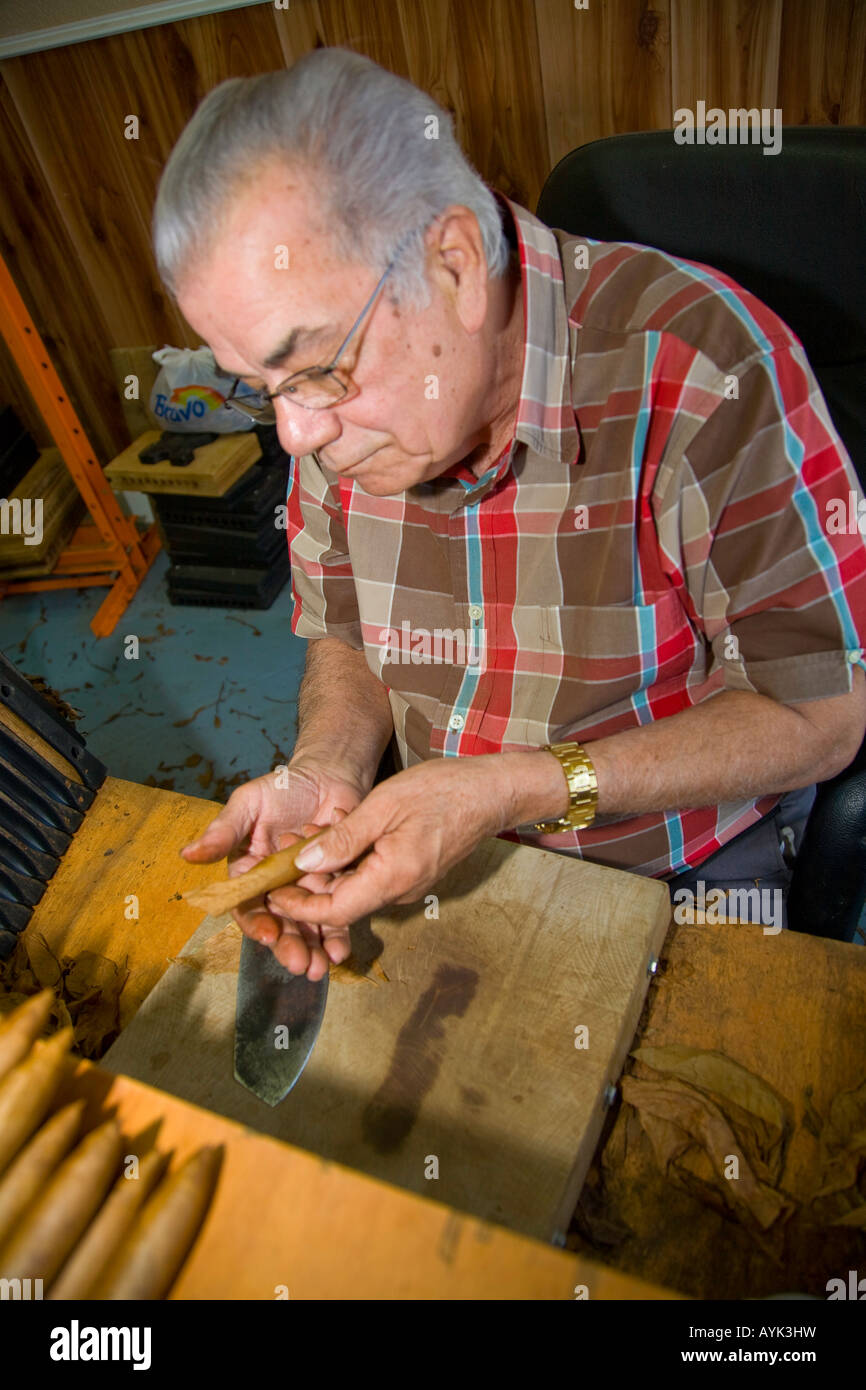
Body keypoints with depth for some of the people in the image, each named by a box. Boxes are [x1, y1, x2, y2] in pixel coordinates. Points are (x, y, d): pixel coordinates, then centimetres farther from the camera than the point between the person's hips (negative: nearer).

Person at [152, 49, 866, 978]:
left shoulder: (700, 369, -26)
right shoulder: (336, 381, -8)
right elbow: (343, 634, 5)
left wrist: (515, 789, -27)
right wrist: (328, 771, -16)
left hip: (680, 872, -2)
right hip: (438, 838, 3)